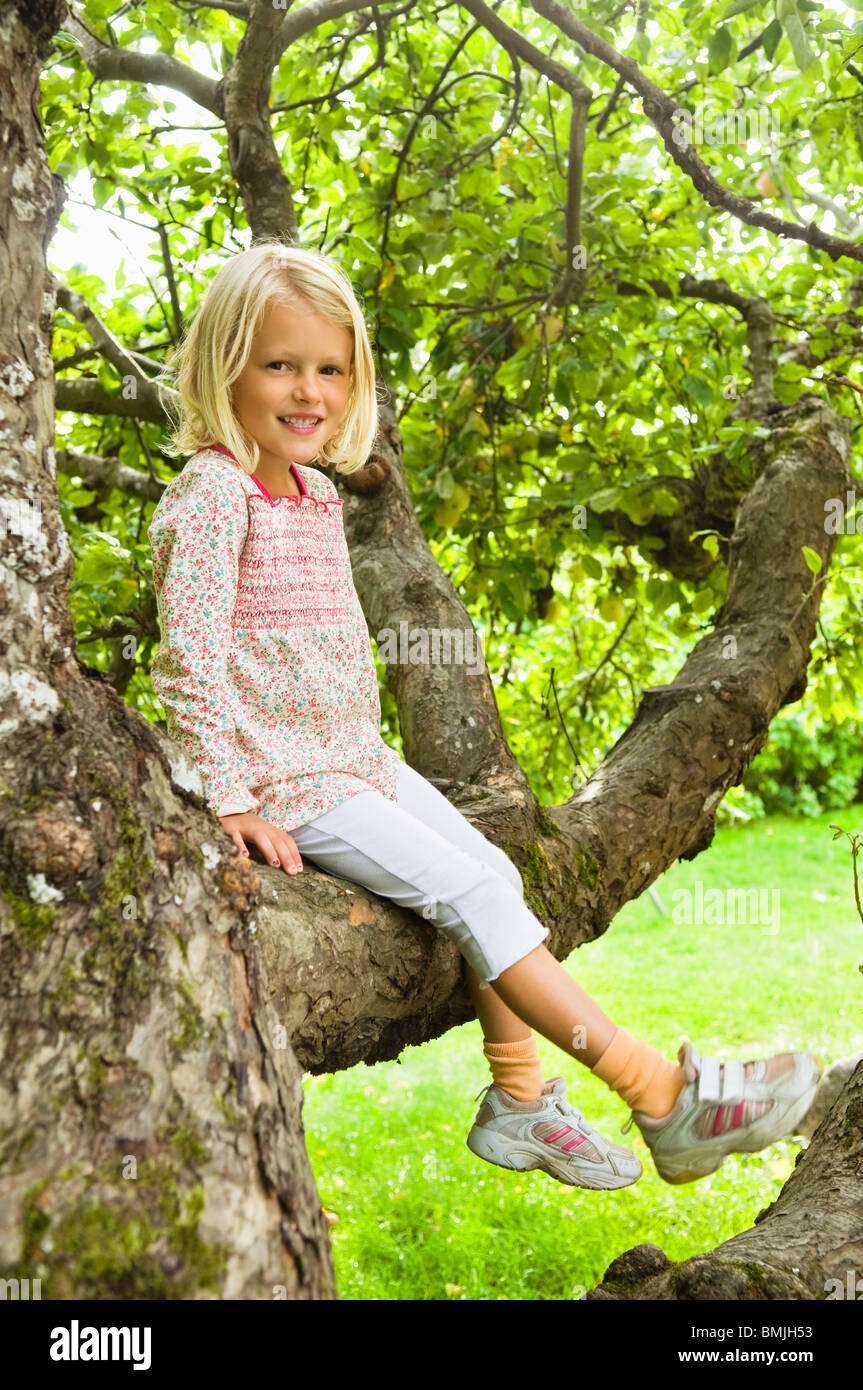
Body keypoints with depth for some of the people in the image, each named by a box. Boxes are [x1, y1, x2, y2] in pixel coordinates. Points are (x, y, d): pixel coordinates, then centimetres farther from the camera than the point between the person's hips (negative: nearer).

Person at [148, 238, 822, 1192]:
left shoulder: (318, 492, 12)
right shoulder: (210, 497, -15)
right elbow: (190, 659, -19)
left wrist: (367, 746, 18)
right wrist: (232, 798, -20)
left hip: (358, 759, 9)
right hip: (286, 782, -9)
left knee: (493, 872, 6)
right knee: (470, 893, -14)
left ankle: (518, 1101, 16)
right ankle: (660, 1095, -11)